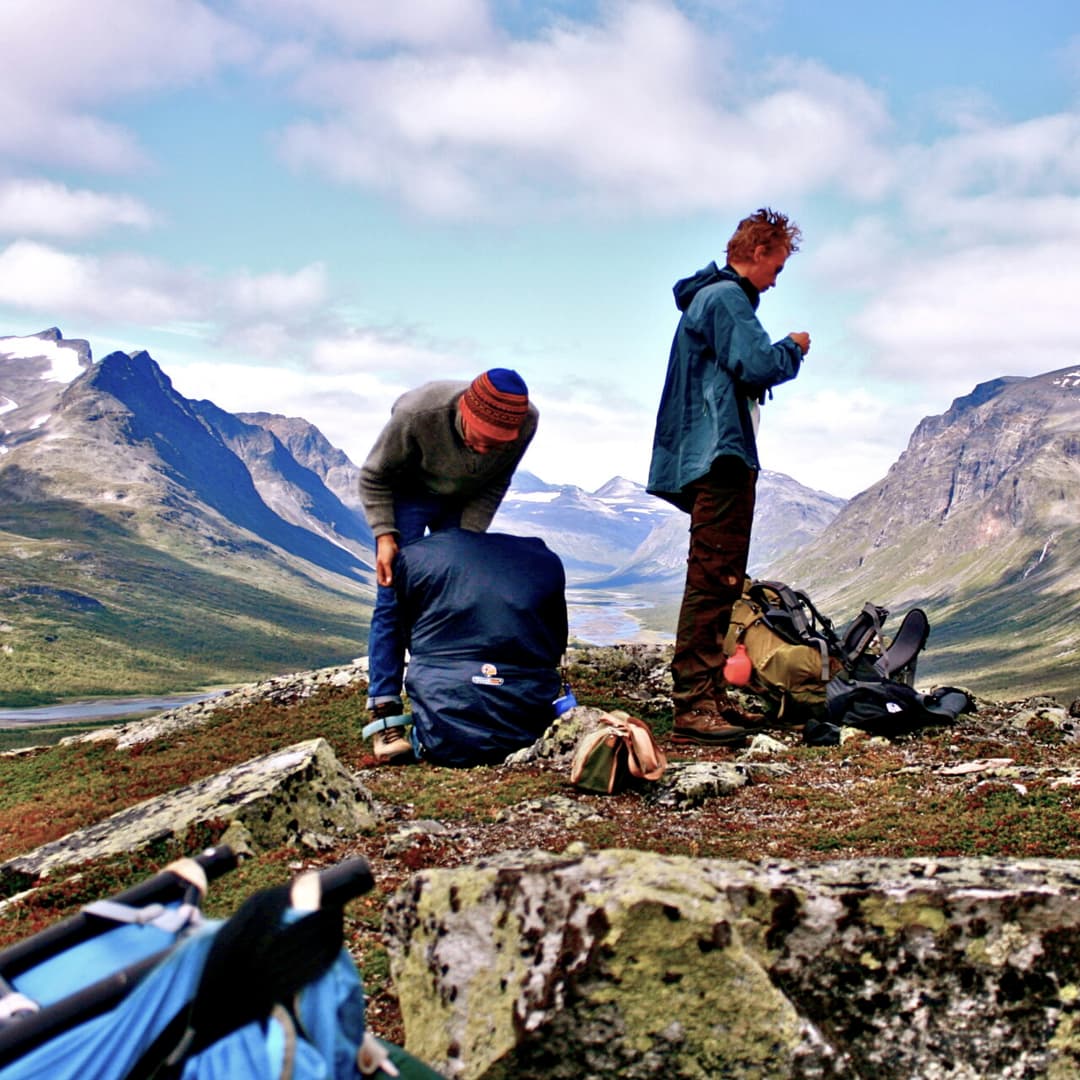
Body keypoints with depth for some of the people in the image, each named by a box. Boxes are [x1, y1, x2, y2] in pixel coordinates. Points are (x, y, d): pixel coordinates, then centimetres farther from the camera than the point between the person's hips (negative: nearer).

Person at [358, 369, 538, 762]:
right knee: (394, 599, -12)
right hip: (408, 493, -3)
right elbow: (373, 476, -19)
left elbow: (494, 486, -10)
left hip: (463, 501, 4)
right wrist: (384, 534, -28)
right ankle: (384, 715, -12)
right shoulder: (417, 413, -38)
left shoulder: (526, 421, -29)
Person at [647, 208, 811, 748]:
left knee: (720, 581, 14)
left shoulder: (713, 296, 24)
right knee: (712, 580, -14)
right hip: (721, 458, -11)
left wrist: (781, 353, 13)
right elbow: (759, 365, -19)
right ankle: (691, 707, -15)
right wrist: (793, 348, -1)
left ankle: (711, 697, 20)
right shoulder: (726, 298, -10)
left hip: (719, 459, 11)